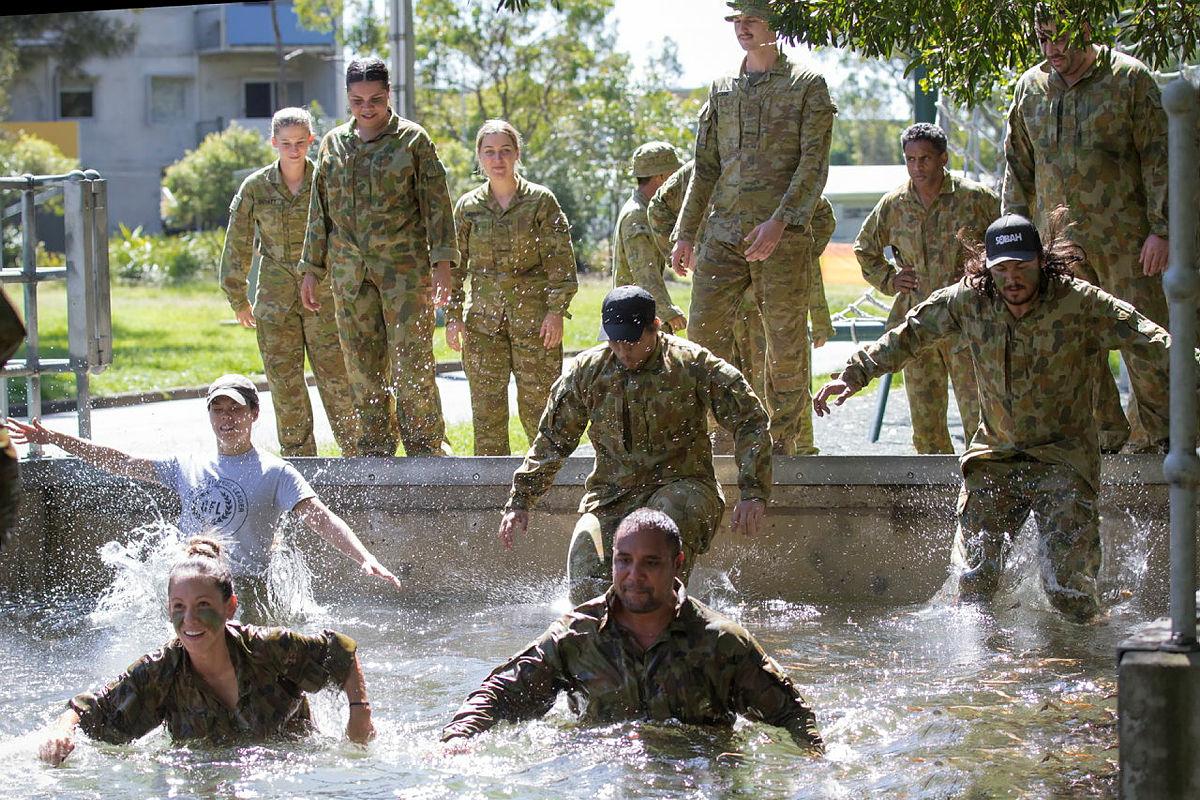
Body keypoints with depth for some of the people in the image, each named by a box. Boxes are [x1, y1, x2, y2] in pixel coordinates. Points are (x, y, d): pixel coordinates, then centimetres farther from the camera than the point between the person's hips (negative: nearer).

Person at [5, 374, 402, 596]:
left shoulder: (274, 473, 0)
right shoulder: (189, 467, 14)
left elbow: (321, 517, -11)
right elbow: (120, 462, 19)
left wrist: (365, 559, -26)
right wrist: (54, 438, 16)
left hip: (246, 593, -4)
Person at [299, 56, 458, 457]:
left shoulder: (413, 139, 0)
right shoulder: (333, 144, 12)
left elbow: (436, 204, -2)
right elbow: (320, 210, 17)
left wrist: (442, 262, -11)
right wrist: (311, 269, 13)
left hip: (404, 264, -4)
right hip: (349, 270, 4)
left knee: (412, 359, -7)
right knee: (363, 364, 5)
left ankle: (425, 441, 4)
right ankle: (376, 445, 13)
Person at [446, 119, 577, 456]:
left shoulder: (541, 201, 0)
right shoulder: (468, 206, 7)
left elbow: (560, 260, -2)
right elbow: (455, 264, 12)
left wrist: (557, 310, -9)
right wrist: (453, 315, 5)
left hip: (533, 315, -2)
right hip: (483, 318, 2)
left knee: (536, 403, -2)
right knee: (486, 405, 1)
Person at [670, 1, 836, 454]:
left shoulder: (807, 86, 3)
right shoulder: (721, 91, 16)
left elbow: (814, 164, -6)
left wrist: (779, 221, -18)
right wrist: (685, 233, 11)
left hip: (783, 235, -4)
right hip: (724, 231, 4)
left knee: (786, 341, 0)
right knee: (705, 331, -5)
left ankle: (783, 439, 10)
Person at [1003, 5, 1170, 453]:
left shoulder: (1129, 79, -2)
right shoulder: (1030, 89, 10)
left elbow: (1158, 158, -3)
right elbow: (1017, 168, 17)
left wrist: (1161, 230, -9)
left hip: (1125, 240, -4)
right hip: (1058, 242, 4)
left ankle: (1154, 438, 8)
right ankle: (1104, 435, 14)